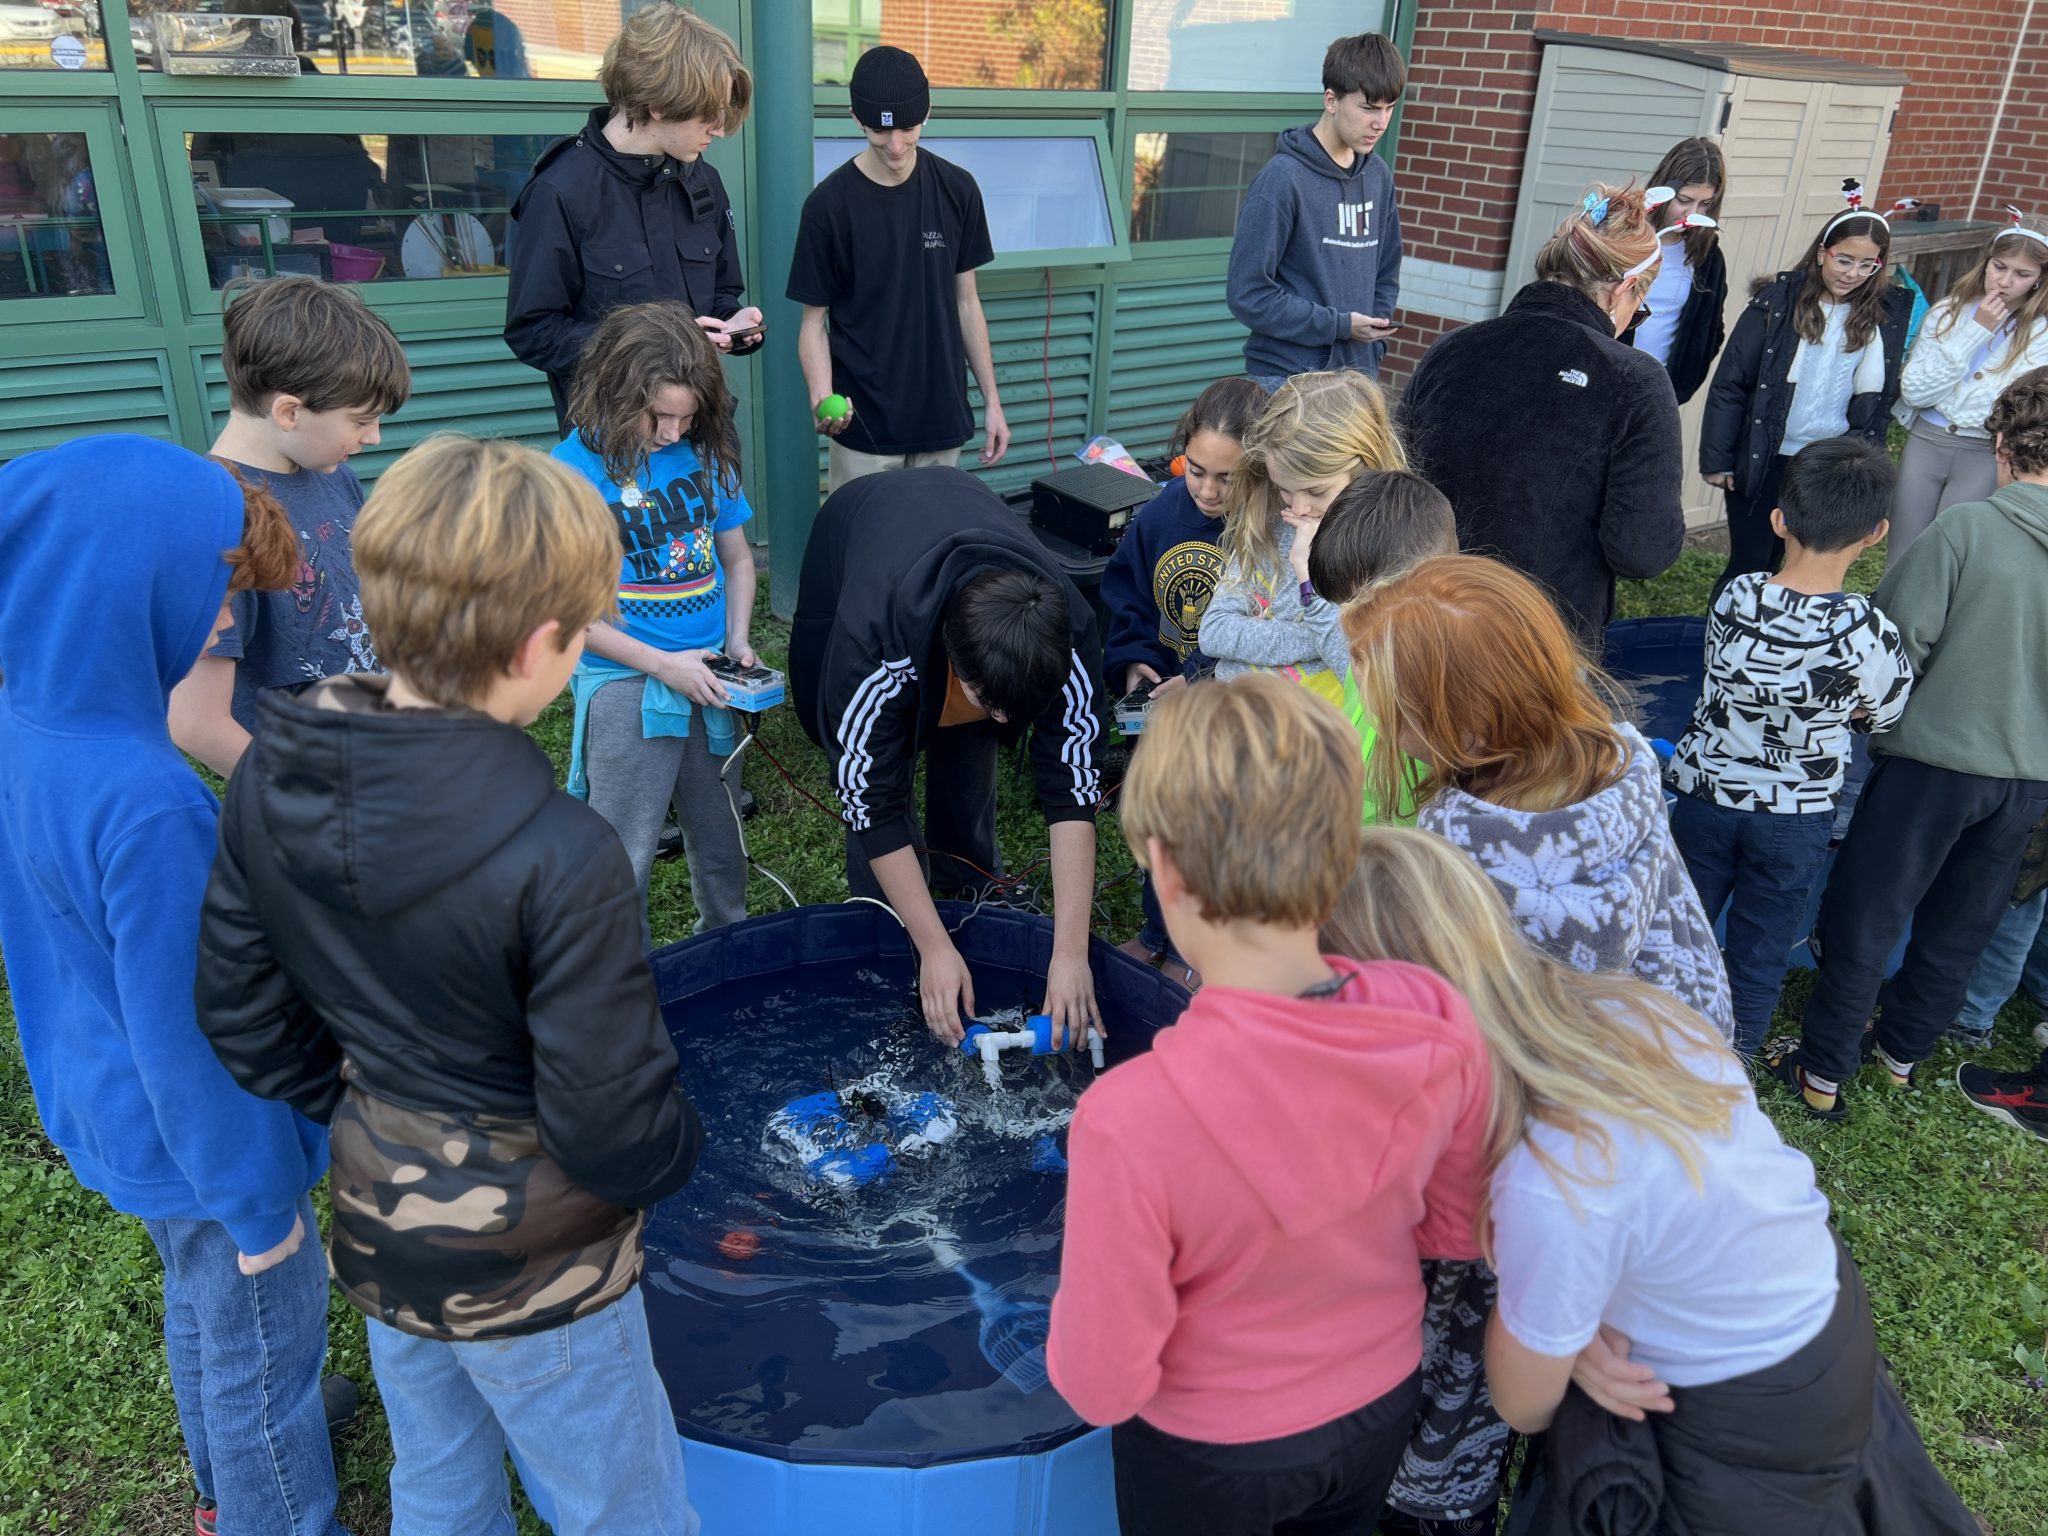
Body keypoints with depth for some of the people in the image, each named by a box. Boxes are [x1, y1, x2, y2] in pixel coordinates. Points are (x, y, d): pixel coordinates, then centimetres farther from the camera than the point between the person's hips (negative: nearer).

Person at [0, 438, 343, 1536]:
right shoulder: (148, 807, -36)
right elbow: (187, 1040, -28)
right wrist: (260, 1203, -13)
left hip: (114, 1110, 9)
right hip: (195, 1144, -9)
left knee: (199, 1309, 32)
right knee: (261, 1357, 15)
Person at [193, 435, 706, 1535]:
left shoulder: (272, 781, -12)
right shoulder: (559, 858, -33)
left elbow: (240, 1012, 0)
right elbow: (612, 1129, -25)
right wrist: (674, 1149, -3)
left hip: (374, 1228, 7)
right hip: (527, 1270, -6)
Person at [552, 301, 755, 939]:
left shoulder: (706, 453, 1)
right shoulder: (575, 468, -13)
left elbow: (736, 557, 14)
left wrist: (738, 641, -1)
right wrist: (663, 665, -15)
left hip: (708, 676, 5)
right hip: (626, 685, -5)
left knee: (720, 837, 18)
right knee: (625, 856, 4)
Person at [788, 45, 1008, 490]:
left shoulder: (957, 191, 1)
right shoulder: (830, 204, -9)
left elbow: (966, 301, 8)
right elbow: (814, 319, -4)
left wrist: (992, 401, 7)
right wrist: (822, 396, -23)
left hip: (942, 418, 3)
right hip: (864, 424, -3)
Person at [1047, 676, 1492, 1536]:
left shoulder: (1129, 1120, -40)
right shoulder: (1437, 1023, -26)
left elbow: (1102, 1387, -25)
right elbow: (1454, 1231, -6)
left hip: (1209, 1451, -3)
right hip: (1383, 1406, 4)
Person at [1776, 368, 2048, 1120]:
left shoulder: (1966, 529, -18)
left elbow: (1895, 645, -17)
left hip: (1935, 757, -5)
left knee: (1864, 916, 9)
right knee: (1960, 924, 21)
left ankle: (1824, 1070, 18)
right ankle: (1901, 1049, 39)